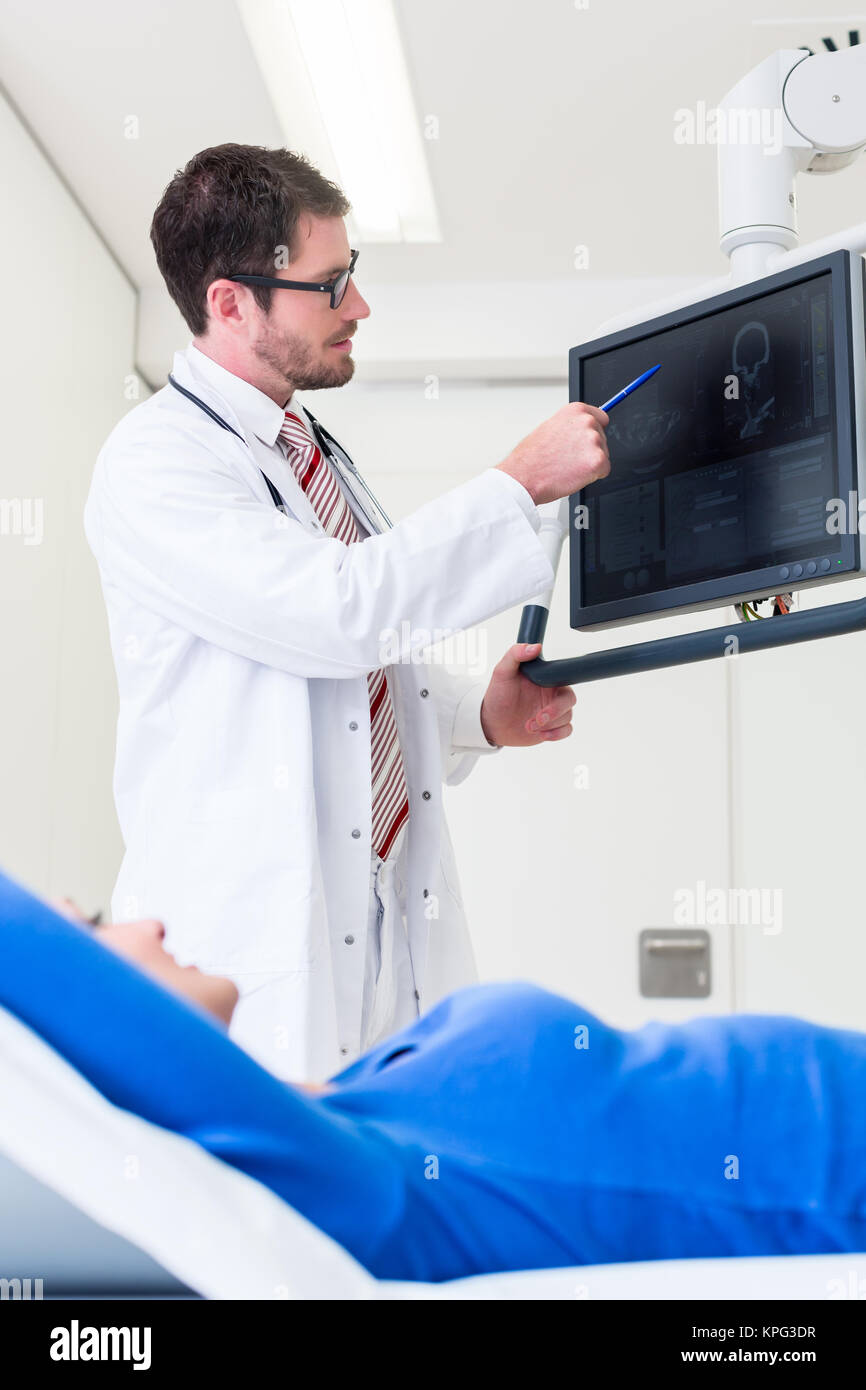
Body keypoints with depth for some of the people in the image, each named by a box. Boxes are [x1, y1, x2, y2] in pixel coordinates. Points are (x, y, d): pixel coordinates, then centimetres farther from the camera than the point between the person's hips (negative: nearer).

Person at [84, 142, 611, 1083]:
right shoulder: (154, 461, -11)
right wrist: (519, 483, -16)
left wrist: (479, 715, 6)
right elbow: (337, 610, -25)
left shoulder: (315, 451, 17)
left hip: (397, 915, 8)